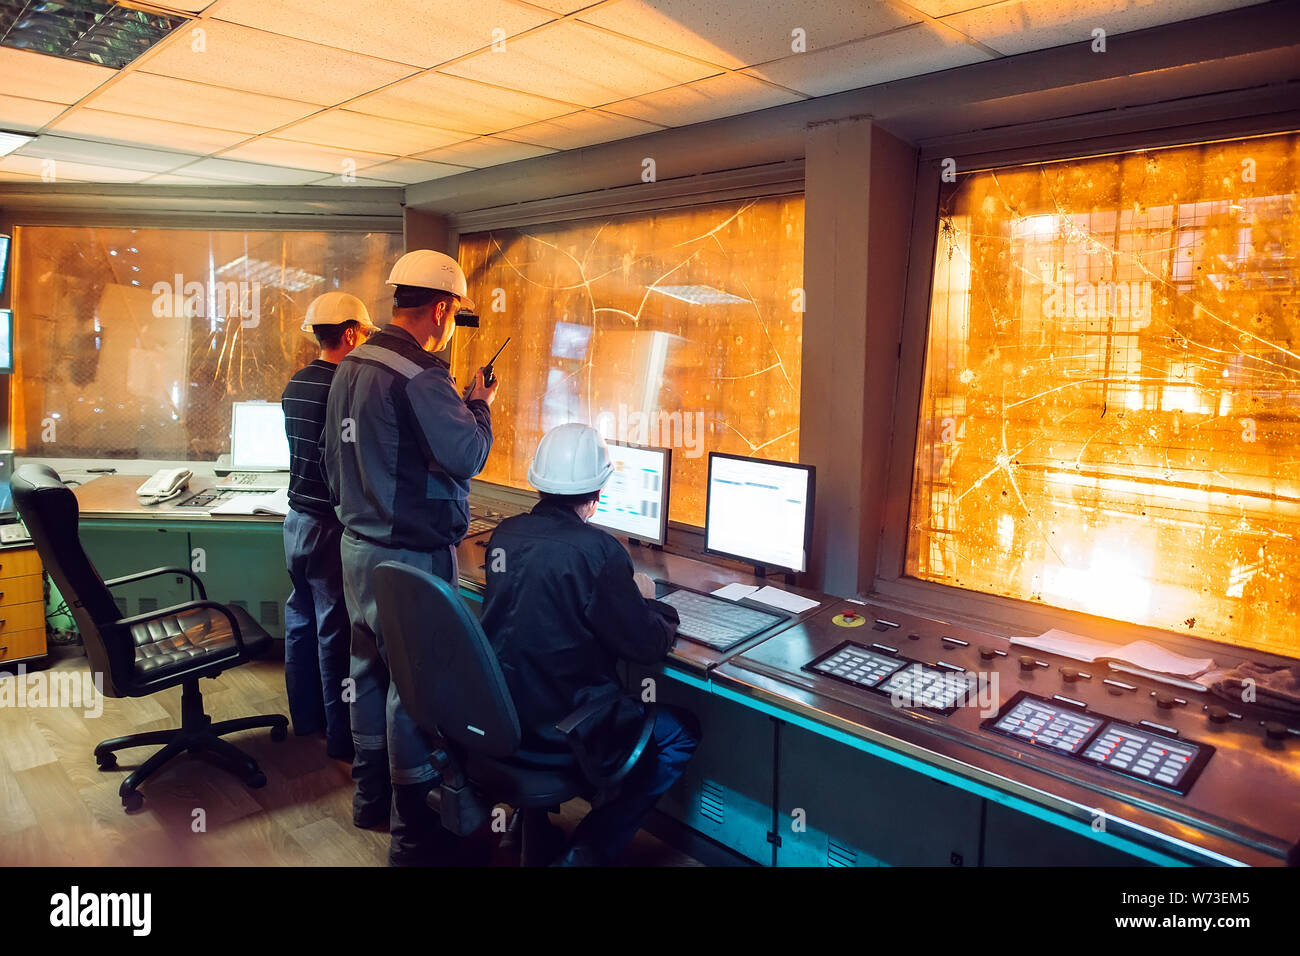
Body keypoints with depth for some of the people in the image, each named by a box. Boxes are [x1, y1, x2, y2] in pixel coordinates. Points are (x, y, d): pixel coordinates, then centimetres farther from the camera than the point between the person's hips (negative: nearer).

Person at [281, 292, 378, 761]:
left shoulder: (295, 385, 8)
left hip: (298, 518, 9)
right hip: (330, 526, -9)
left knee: (301, 619, 18)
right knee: (335, 631, 0)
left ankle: (305, 716, 33)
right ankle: (341, 737, 11)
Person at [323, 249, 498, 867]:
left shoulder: (350, 368, 9)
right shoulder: (419, 376, -20)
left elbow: (333, 456, 17)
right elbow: (466, 456, -22)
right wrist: (478, 406, -5)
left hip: (357, 543, 9)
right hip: (409, 555, -9)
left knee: (369, 668, 20)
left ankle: (370, 796, 37)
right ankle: (411, 828, 15)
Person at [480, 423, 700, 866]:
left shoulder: (505, 532, -2)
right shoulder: (597, 549, -22)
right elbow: (649, 645, -14)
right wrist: (647, 599, 6)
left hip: (494, 714, 7)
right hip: (555, 727, -7)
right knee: (682, 732, 12)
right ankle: (591, 847, 11)